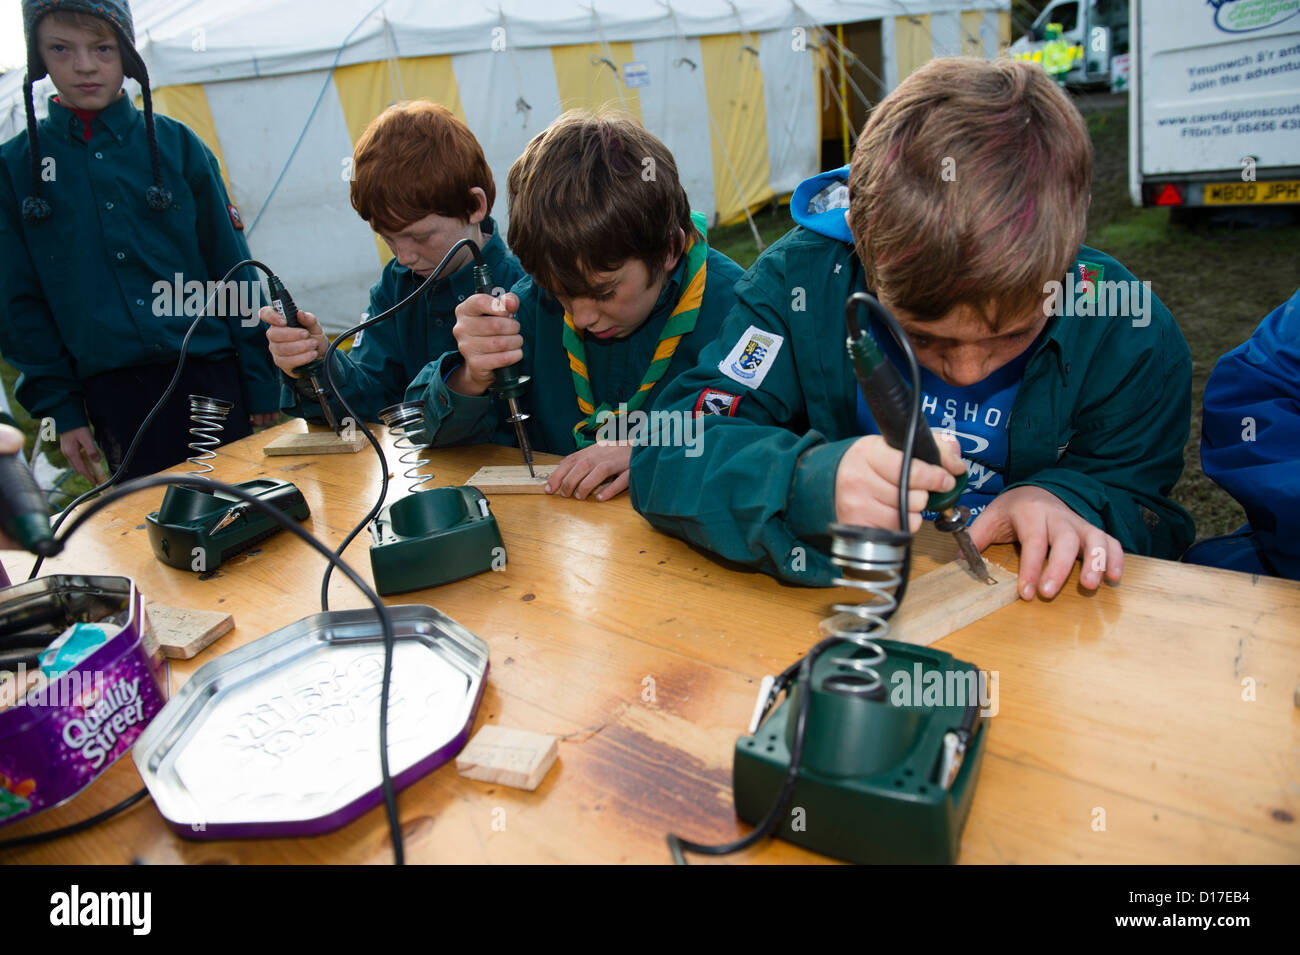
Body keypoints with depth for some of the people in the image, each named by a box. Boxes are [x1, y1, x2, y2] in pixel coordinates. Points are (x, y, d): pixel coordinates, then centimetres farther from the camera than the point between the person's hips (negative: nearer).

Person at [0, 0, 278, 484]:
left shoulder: (176, 144, 3)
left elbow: (233, 268, 3)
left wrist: (260, 380, 0)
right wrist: (60, 407, 2)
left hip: (209, 371, 0)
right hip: (112, 392, 1)